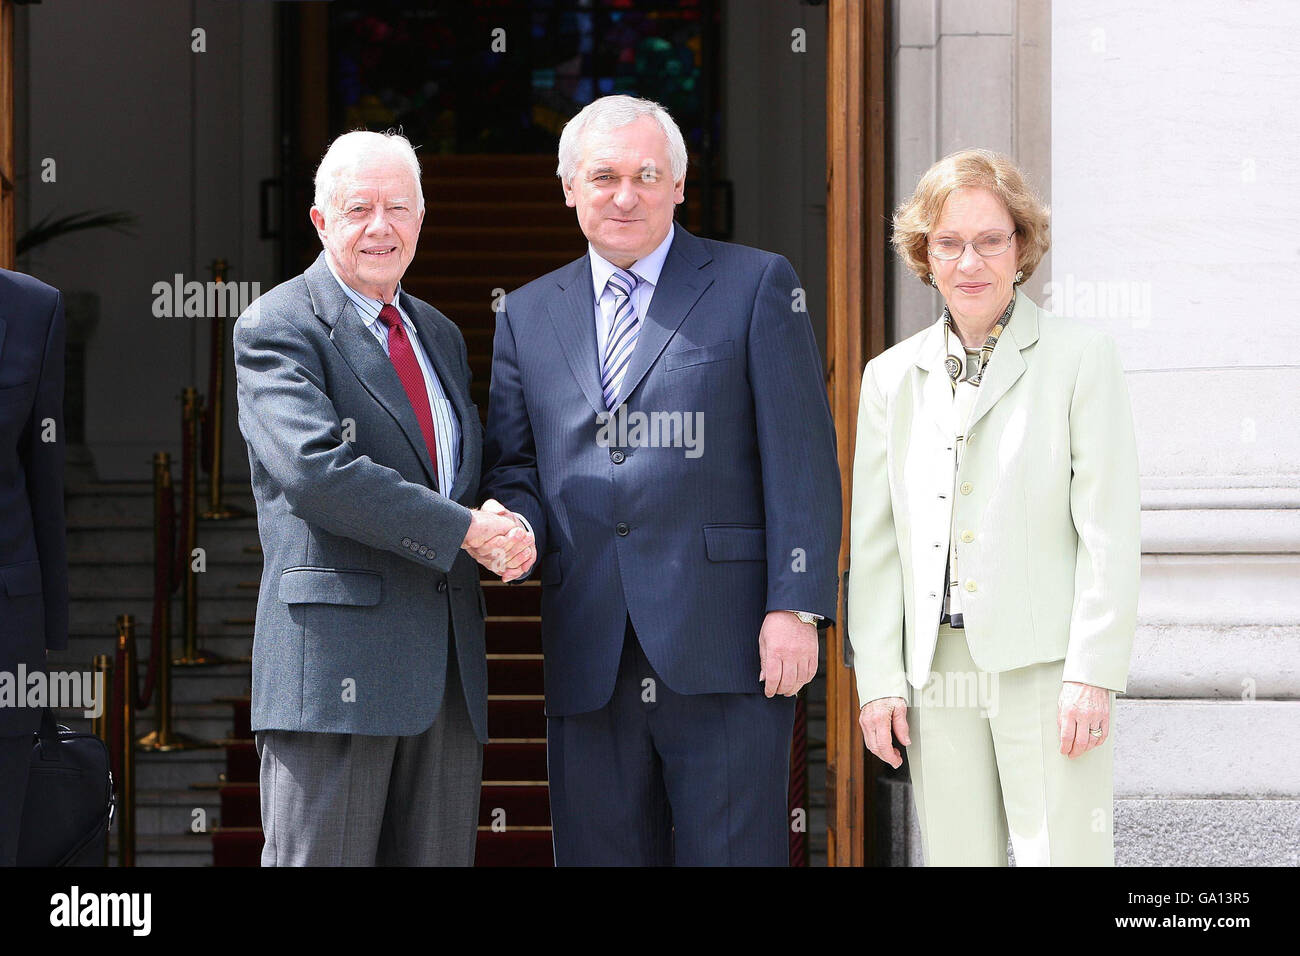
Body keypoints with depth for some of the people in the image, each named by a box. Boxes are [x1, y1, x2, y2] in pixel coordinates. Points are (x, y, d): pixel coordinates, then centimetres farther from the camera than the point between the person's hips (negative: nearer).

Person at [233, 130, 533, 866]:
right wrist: (465, 530, -18)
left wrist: (507, 528, 0)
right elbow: (317, 470, -17)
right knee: (321, 860, -7)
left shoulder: (441, 336, 21)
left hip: (448, 666, 7)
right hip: (337, 661, -7)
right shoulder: (276, 330, -3)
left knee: (440, 858, 6)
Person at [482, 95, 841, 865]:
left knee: (731, 853, -4)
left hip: (723, 653, -4)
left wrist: (796, 606, -9)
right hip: (588, 662, 4)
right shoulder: (527, 316, 17)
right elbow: (512, 466, 18)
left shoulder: (757, 286, 6)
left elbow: (802, 460, 0)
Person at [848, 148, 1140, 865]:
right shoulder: (891, 377, 13)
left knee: (1062, 854, -8)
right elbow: (873, 544, 12)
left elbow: (1109, 534, -4)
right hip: (937, 672, 4)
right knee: (958, 858, 4)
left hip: (1045, 670, -4)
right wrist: (878, 678, 4)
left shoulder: (1081, 359, 1)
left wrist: (1092, 676, -11)